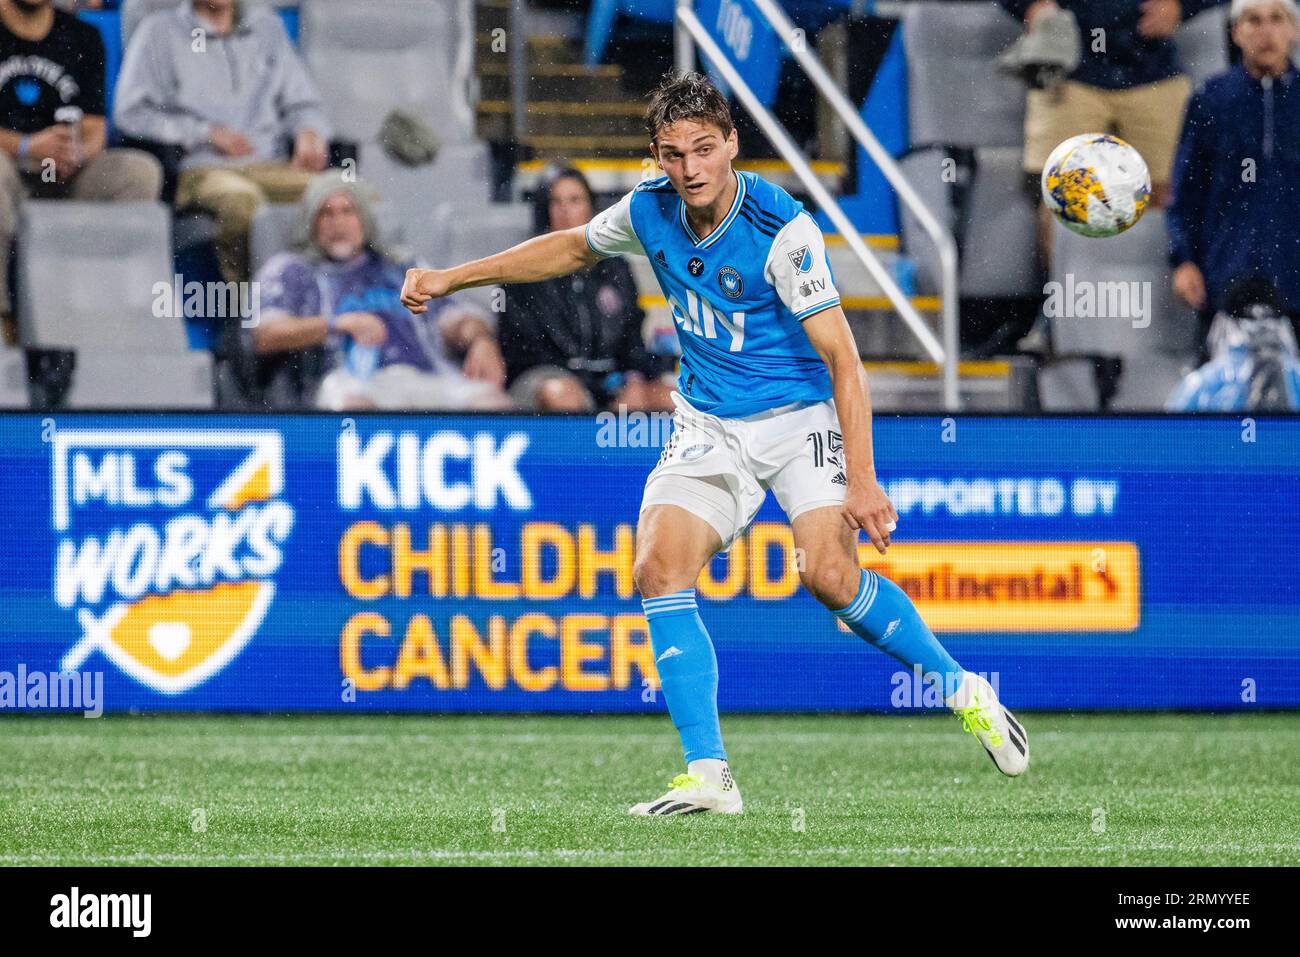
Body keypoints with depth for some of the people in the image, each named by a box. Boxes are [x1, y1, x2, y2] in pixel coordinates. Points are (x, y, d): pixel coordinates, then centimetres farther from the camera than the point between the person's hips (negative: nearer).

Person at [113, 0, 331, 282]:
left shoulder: (268, 27, 24)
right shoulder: (160, 31, 12)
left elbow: (302, 102, 25)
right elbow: (131, 112, 2)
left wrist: (310, 134, 1)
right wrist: (206, 133, -7)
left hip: (272, 165, 3)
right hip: (202, 169, -3)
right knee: (240, 197, -41)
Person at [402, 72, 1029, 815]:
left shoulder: (782, 229, -22)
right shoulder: (650, 211, -4)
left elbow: (843, 358, -22)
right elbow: (572, 248, 18)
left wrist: (861, 480, -29)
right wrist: (452, 279, 18)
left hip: (800, 416, -5)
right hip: (708, 426, 5)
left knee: (830, 575, -25)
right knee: (659, 570, -16)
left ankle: (964, 690, -1)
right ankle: (709, 776, -12)